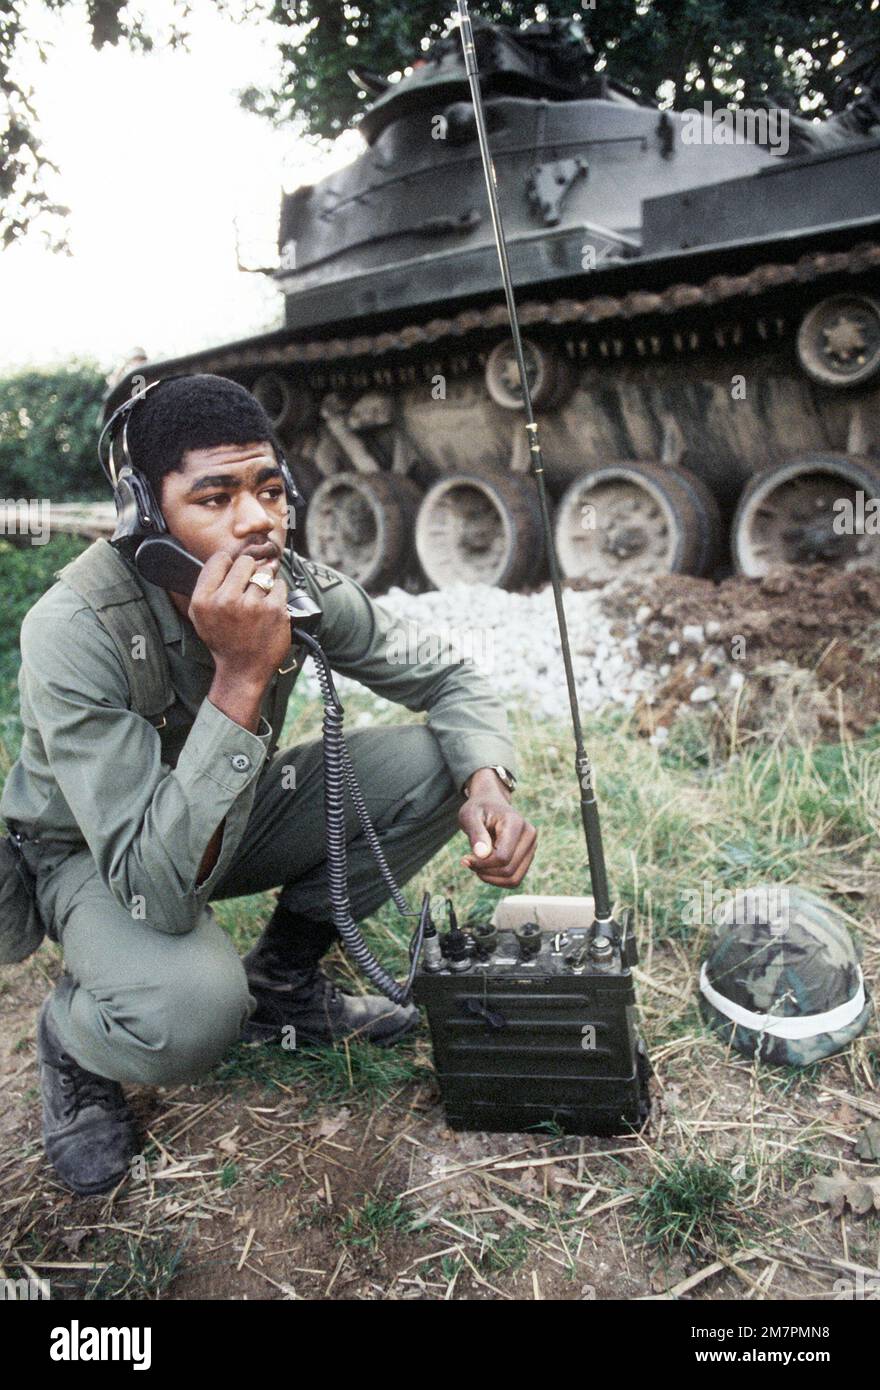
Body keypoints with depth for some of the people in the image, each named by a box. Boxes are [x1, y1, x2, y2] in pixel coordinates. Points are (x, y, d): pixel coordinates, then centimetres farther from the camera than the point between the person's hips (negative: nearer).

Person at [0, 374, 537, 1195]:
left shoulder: (299, 588, -20)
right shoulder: (72, 634, -34)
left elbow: (450, 680, -7)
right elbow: (157, 894, -39)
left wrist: (488, 784, -29)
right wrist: (241, 676, -46)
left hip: (236, 817, 5)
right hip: (94, 856, -5)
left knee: (435, 763, -14)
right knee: (190, 1010, -37)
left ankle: (282, 979, 6)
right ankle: (74, 1039, 3)